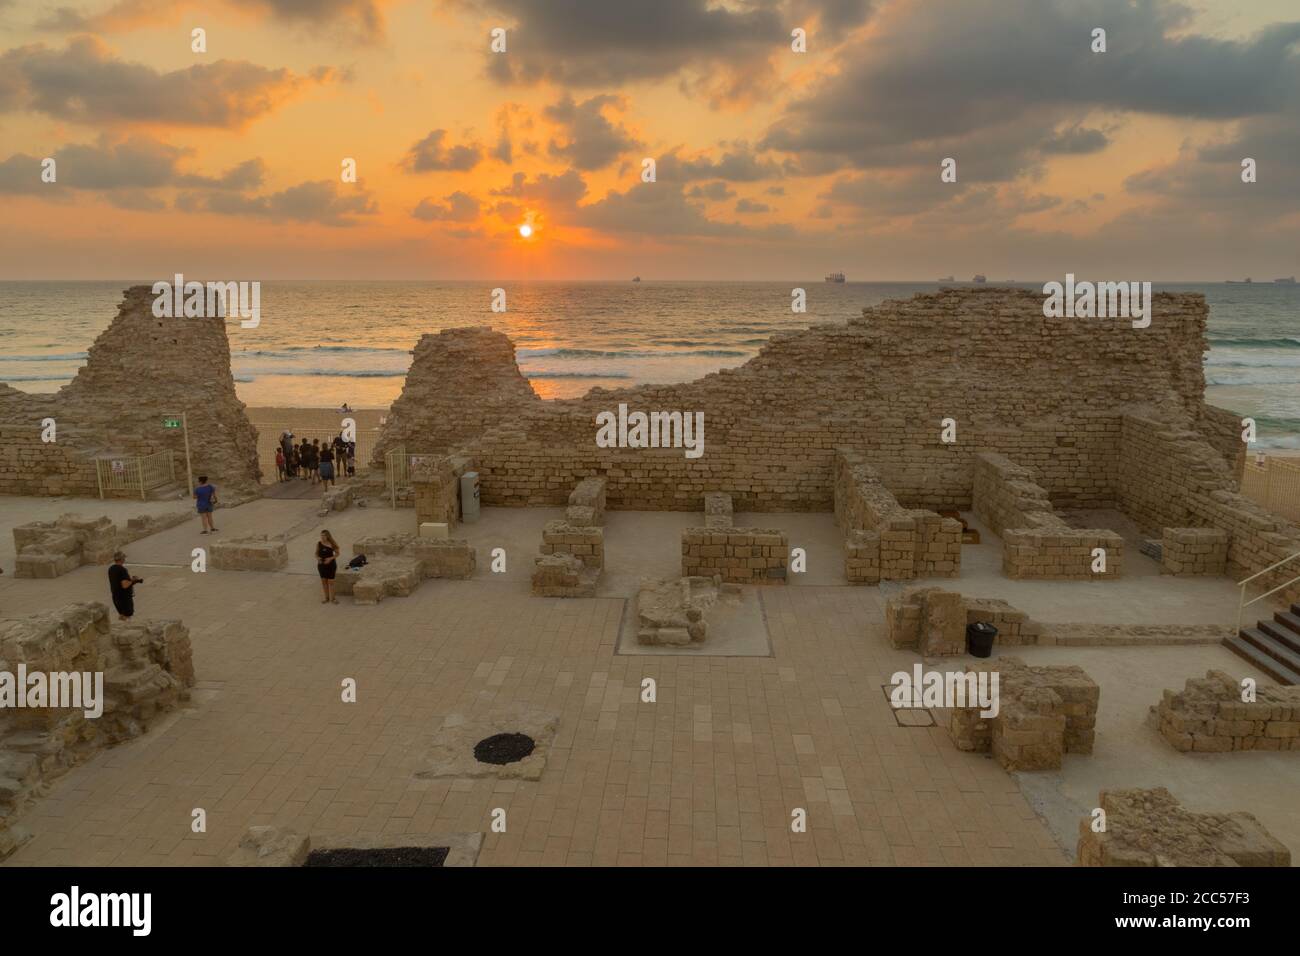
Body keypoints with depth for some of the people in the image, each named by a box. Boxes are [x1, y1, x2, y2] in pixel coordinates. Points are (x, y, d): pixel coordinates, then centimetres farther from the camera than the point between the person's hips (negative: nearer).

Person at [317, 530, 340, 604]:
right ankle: (326, 597, 23)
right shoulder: (318, 544, -3)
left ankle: (331, 598, 11)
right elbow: (316, 553, 7)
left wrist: (331, 558, -18)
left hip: (331, 564, -3)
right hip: (321, 564, 3)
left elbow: (337, 553, -3)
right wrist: (318, 558, -15)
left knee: (330, 581, 0)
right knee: (323, 581, 10)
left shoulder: (332, 544, -9)